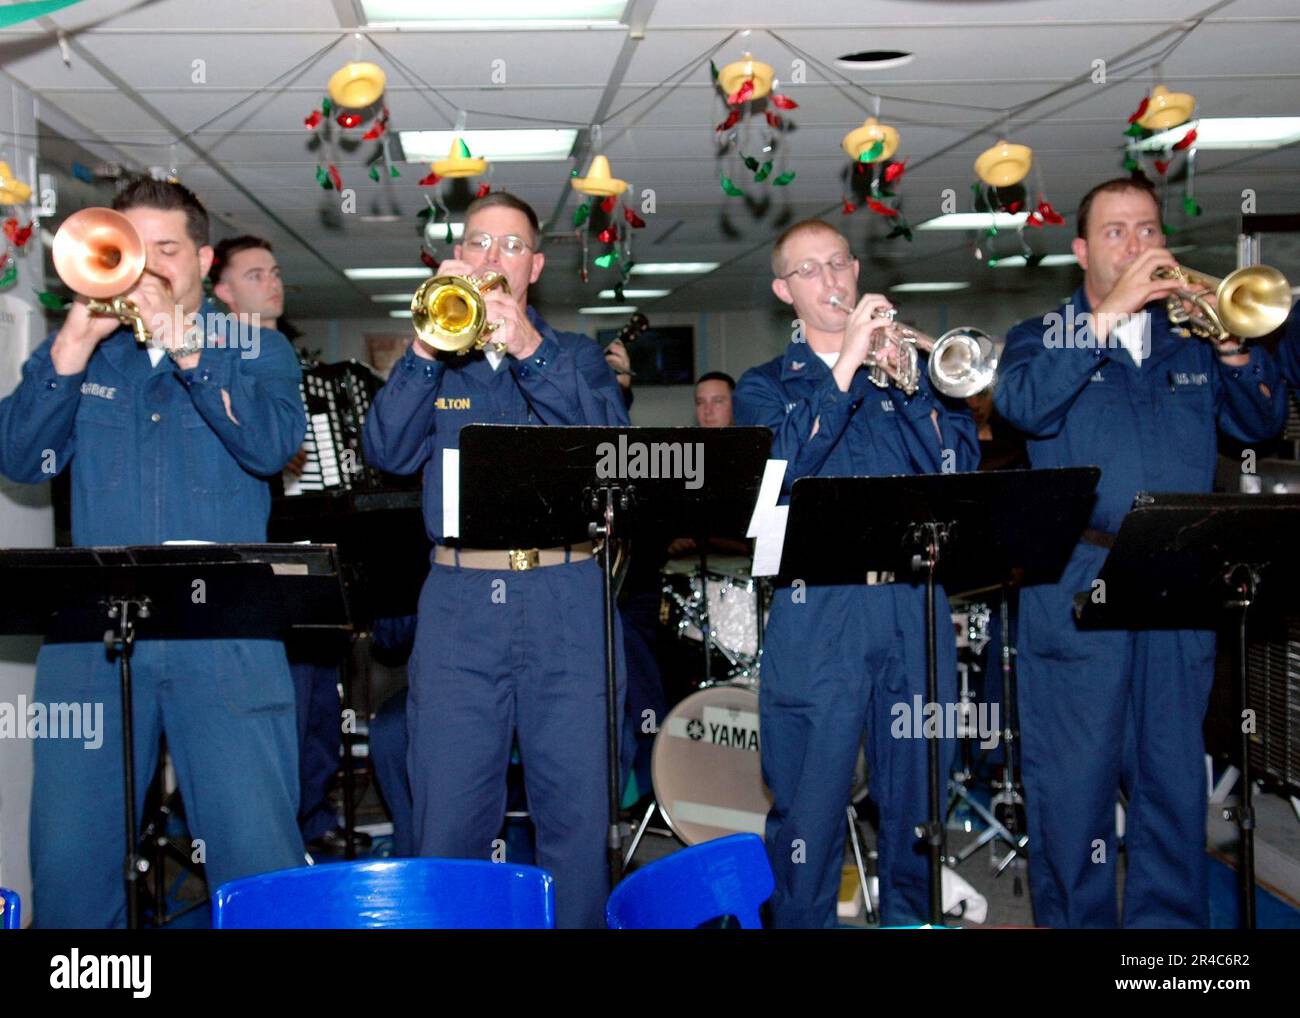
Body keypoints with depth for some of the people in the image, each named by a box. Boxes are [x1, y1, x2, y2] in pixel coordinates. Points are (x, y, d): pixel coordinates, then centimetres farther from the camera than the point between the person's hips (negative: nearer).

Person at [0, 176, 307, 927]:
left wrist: (186, 347, -17)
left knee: (259, 862, -7)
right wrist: (72, 350, -10)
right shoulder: (78, 352, 16)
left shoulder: (256, 350, 10)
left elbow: (273, 446, -10)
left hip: (226, 634, -2)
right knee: (69, 865, 5)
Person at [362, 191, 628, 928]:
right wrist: (429, 347, -10)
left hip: (565, 599, 0)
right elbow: (388, 451, 0)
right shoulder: (435, 365, 17)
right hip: (460, 599, 1)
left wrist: (531, 350, -15)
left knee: (579, 811, -1)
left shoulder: (576, 358, 15)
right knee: (449, 821, 1)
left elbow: (610, 439, -6)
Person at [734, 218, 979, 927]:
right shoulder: (766, 386, 12)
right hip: (819, 617, -2)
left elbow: (960, 464, 4)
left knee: (919, 800, 7)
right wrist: (846, 366, -12)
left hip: (916, 609, 2)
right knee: (809, 808, -1)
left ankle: (910, 915, 22)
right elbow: (778, 466, -10)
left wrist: (908, 382, -8)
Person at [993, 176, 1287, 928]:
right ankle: (1075, 916, 13)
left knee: (1177, 768, 9)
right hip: (1079, 587, -3)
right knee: (1074, 774, 0)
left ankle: (1172, 916, 21)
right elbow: (1023, 404, -14)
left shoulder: (1190, 341, 16)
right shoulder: (1043, 339, 8)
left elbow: (1259, 424, 9)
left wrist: (1236, 352, -8)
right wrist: (1107, 316, -16)